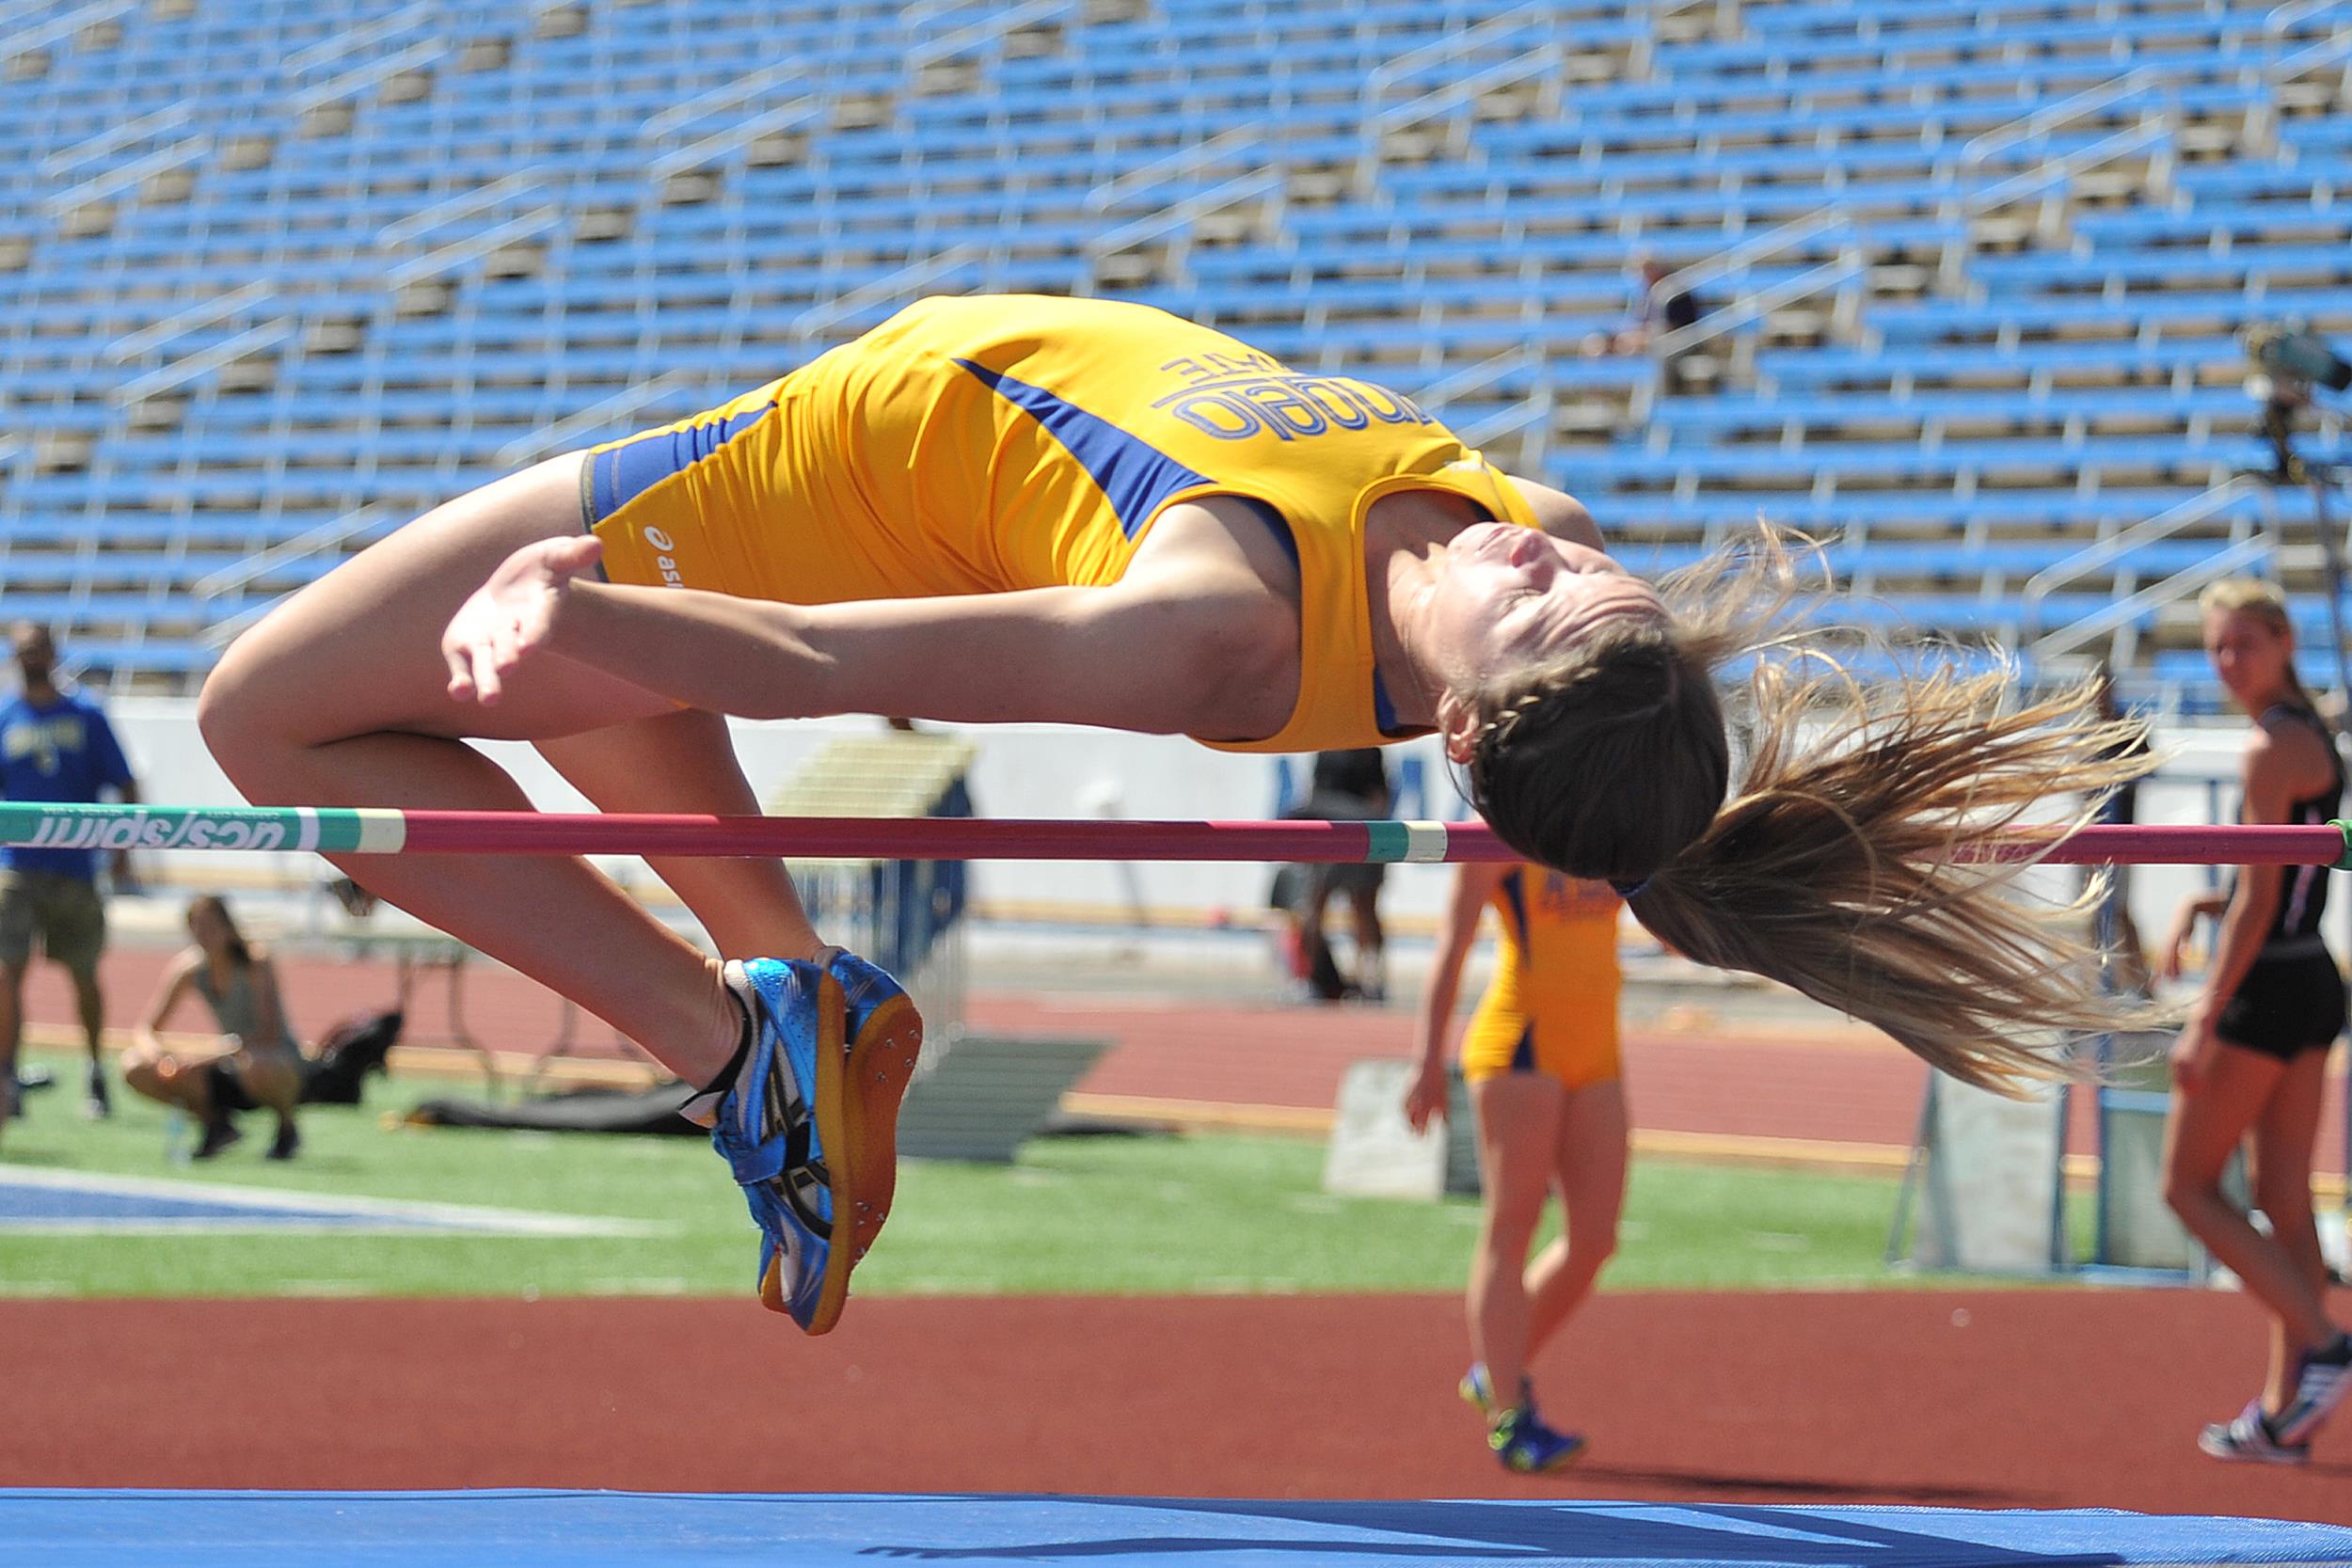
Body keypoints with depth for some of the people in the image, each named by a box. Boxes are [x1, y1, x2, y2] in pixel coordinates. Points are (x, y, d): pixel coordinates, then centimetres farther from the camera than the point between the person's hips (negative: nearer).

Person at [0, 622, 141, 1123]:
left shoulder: (87, 716, 5)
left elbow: (125, 786, 7)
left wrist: (122, 850, -3)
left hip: (77, 869, 1)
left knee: (84, 976, 11)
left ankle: (96, 1072, 31)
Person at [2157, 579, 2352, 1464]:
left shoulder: (2271, 749, -16)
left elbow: (2260, 899, -19)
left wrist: (2205, 1019, -19)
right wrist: (2198, 906, 7)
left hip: (2265, 991, -9)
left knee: (2187, 1184, 0)